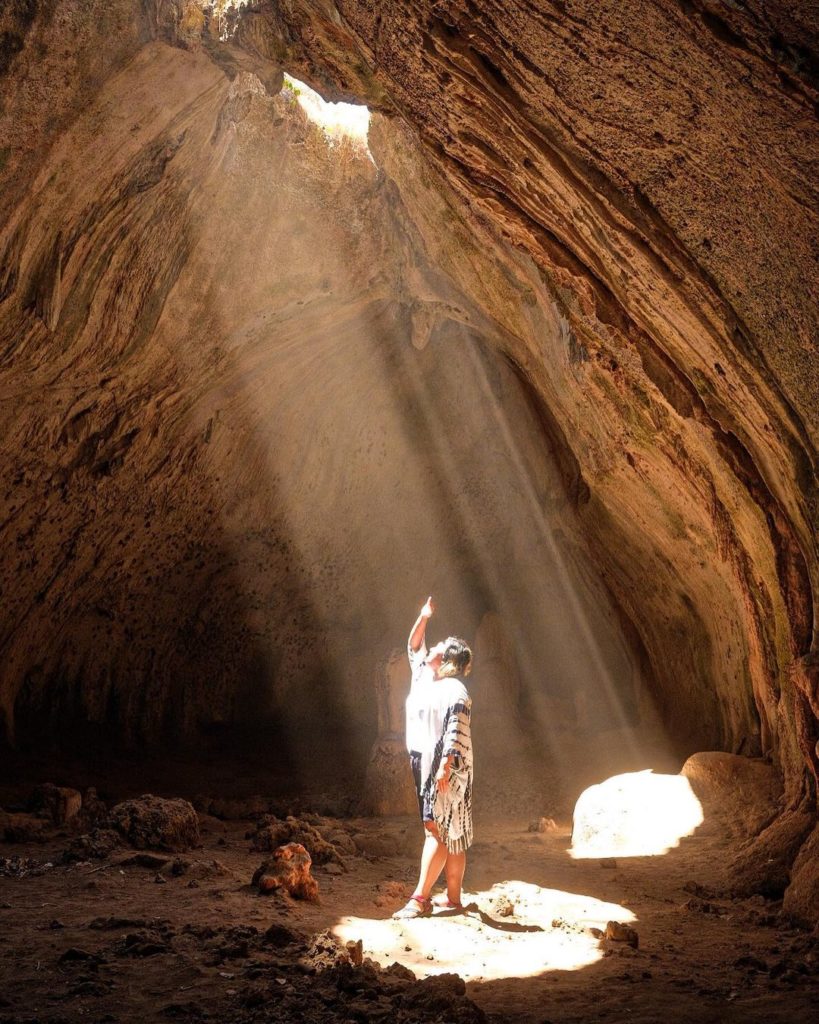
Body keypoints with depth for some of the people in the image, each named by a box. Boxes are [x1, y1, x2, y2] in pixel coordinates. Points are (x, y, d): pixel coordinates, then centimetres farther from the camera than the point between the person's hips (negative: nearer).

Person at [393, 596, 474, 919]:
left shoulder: (454, 690, -11)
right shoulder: (423, 677, 15)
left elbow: (457, 733, -18)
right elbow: (414, 647, 25)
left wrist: (445, 767, -26)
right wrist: (423, 618, 13)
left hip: (445, 769, -9)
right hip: (424, 765, 9)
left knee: (438, 829, -10)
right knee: (449, 833, 9)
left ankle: (420, 898, -14)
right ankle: (453, 897, 12)